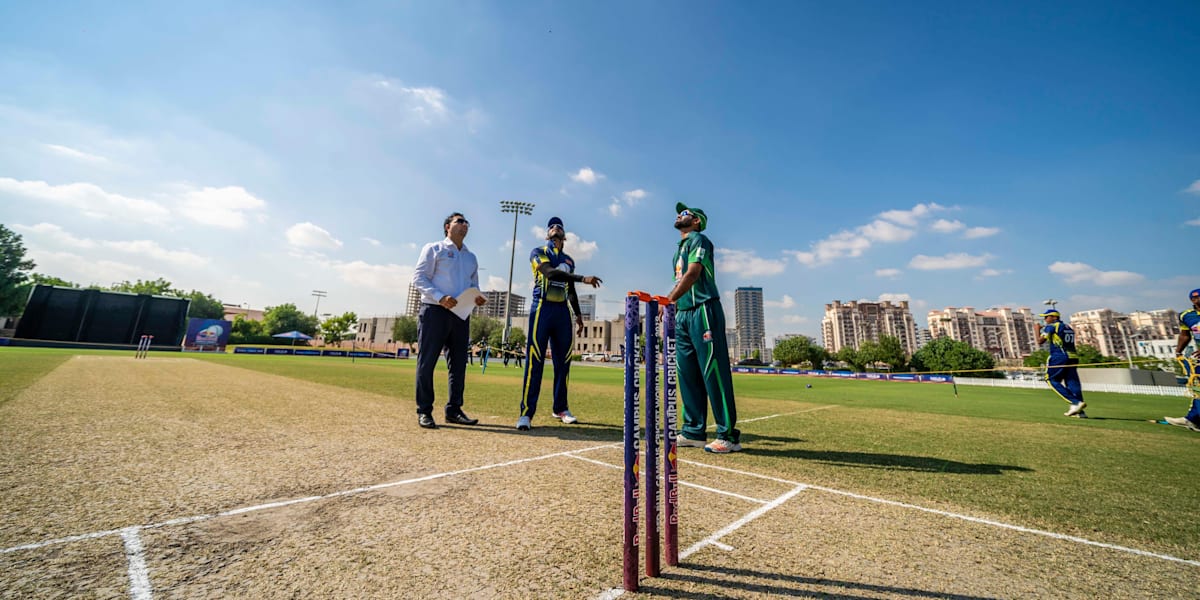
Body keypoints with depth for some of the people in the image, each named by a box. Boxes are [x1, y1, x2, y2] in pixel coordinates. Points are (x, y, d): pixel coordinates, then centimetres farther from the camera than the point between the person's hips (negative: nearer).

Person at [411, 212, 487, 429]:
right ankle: (424, 411, 6)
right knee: (427, 362, -2)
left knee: (459, 364, 6)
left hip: (461, 314, 6)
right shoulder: (433, 249, 5)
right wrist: (440, 297, -19)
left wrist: (477, 298, -2)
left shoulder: (471, 258, 21)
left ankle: (454, 409, 15)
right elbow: (419, 278, -5)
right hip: (435, 311, -5)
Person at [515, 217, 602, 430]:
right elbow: (550, 273, -17)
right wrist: (583, 278, -25)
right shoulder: (538, 252, 3)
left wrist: (578, 314, 19)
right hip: (542, 308, -5)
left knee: (563, 362, 7)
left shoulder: (569, 260, 20)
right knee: (535, 362, -9)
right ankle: (526, 412, -4)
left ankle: (560, 408, 19)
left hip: (563, 311, 5)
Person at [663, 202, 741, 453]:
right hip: (682, 314, 9)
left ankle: (728, 435, -2)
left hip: (703, 310, -9)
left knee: (713, 372, -8)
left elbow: (692, 274, -16)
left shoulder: (699, 240, -1)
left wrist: (668, 301, -22)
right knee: (687, 374, 7)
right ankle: (693, 432, 15)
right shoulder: (679, 248, 24)